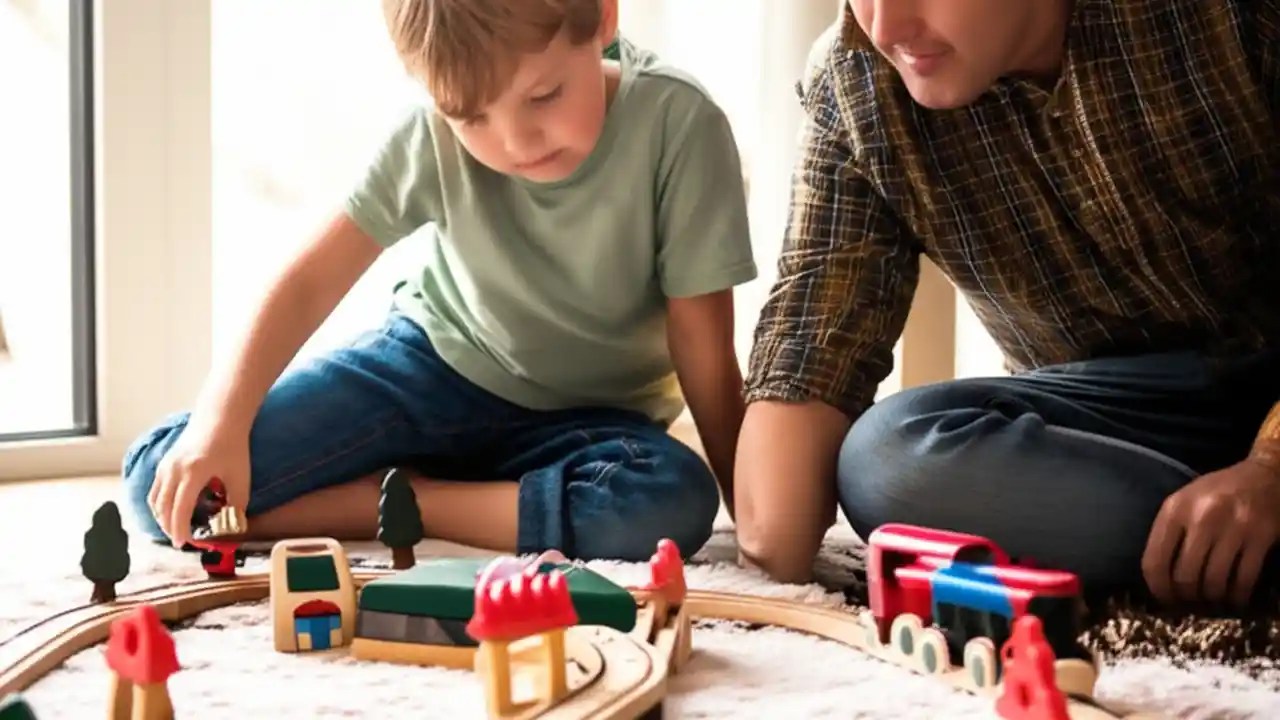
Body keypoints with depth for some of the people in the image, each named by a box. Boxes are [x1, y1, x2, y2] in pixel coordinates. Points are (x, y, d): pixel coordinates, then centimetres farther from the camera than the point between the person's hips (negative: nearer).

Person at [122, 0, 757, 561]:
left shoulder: (677, 123, -26)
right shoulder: (435, 136, -20)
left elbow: (703, 348, -20)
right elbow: (312, 279, -16)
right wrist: (220, 421, -30)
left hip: (582, 415, 0)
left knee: (675, 502, -37)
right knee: (164, 481, -14)